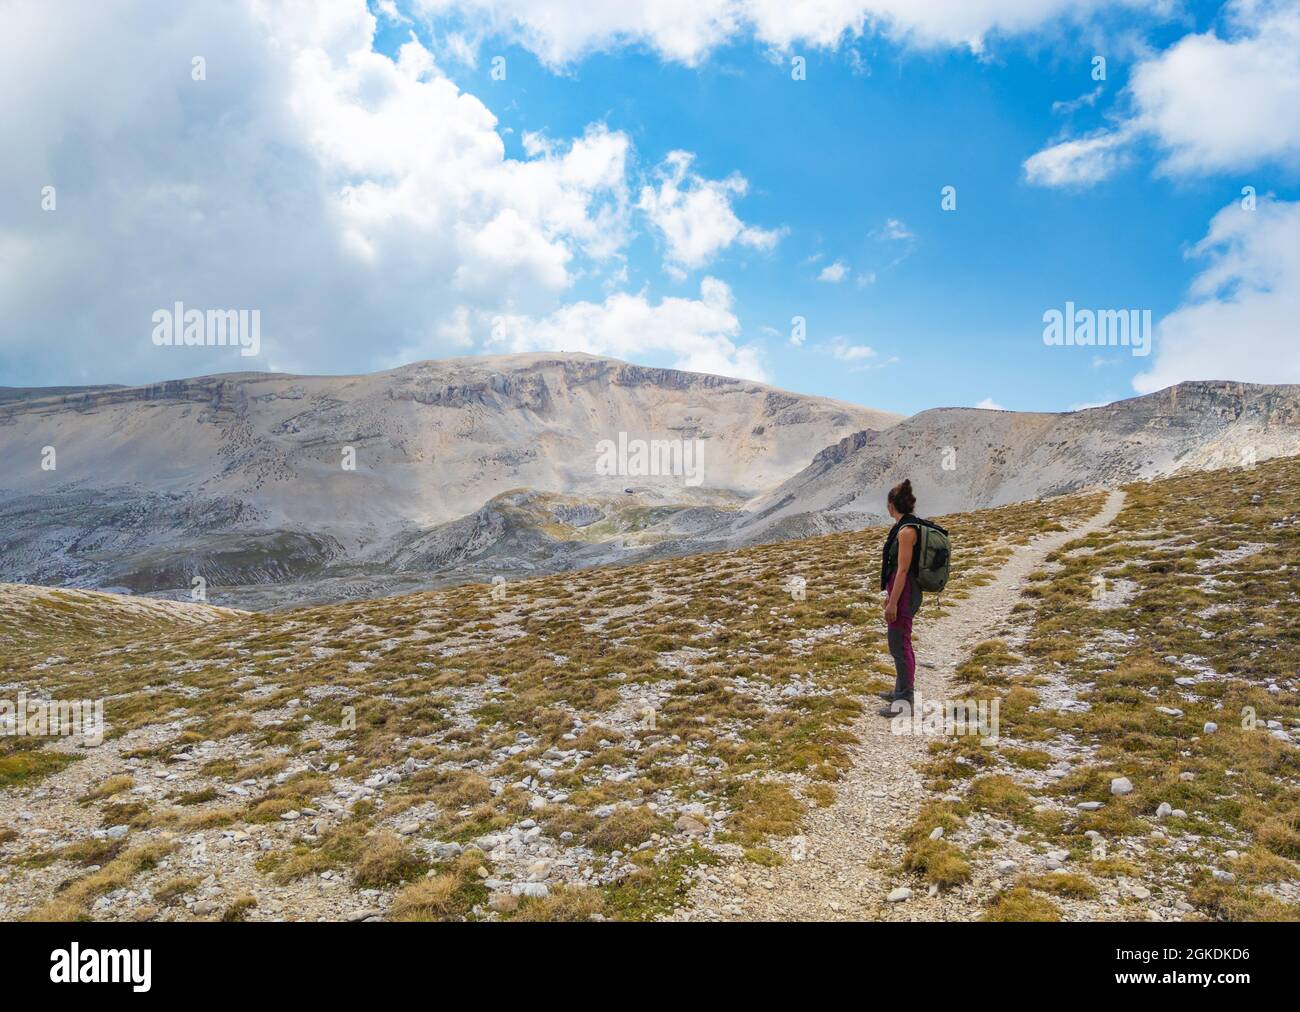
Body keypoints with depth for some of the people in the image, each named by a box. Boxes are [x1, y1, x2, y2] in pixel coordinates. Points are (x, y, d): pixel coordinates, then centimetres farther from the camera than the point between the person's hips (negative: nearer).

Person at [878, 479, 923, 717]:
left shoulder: (907, 530, -20)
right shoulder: (904, 527, 10)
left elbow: (903, 570, -21)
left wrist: (893, 603, -20)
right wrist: (890, 595, 22)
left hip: (904, 594, -10)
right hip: (901, 592, 10)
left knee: (899, 646, -3)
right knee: (899, 643, 20)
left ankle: (905, 702, 5)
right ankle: (901, 691, 33)